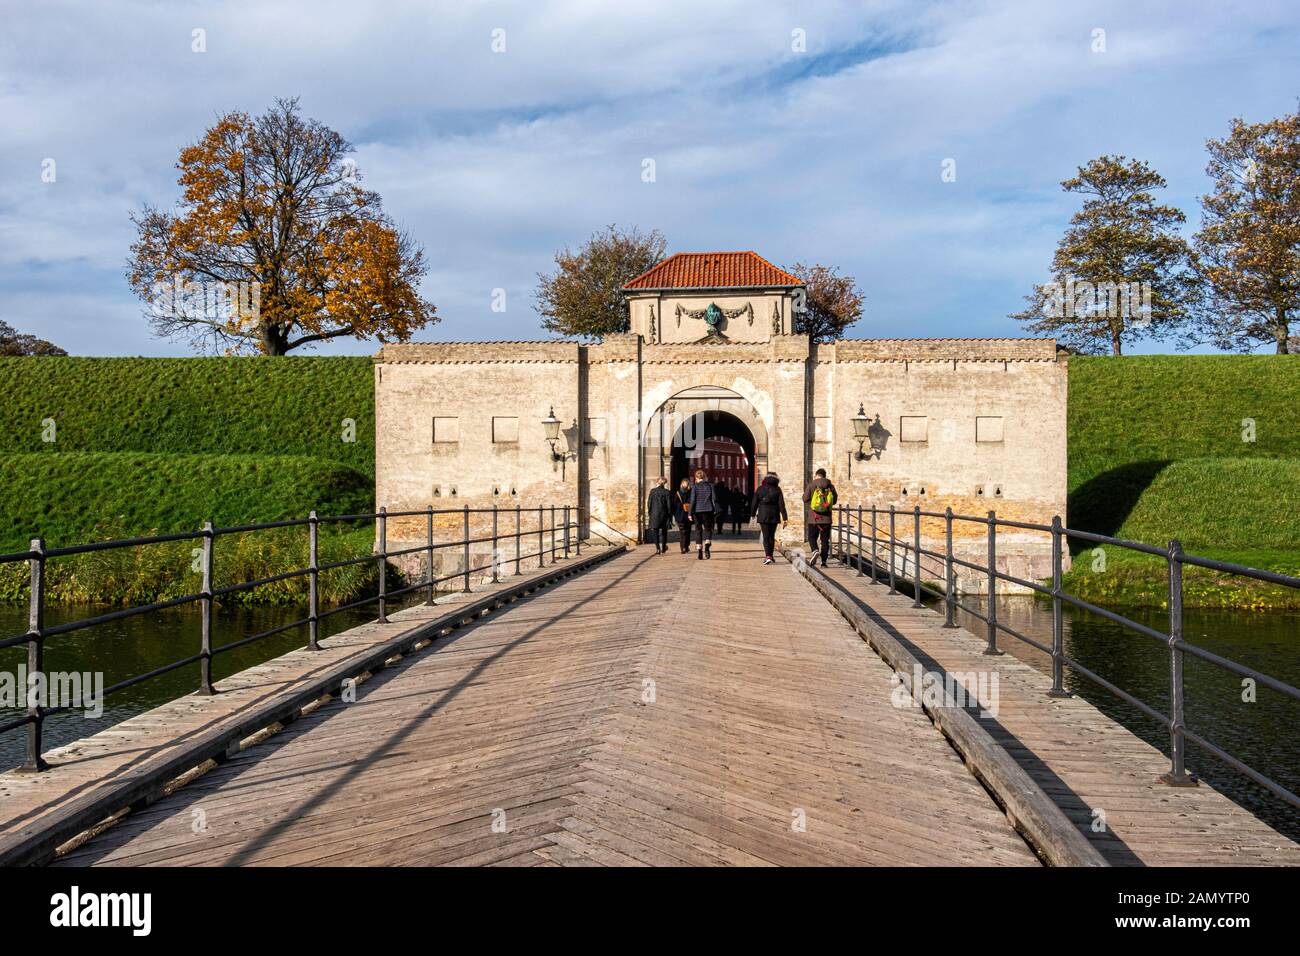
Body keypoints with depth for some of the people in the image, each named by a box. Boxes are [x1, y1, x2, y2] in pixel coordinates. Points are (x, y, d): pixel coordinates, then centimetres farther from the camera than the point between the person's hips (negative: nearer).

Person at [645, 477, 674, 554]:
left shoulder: (653, 491, -3)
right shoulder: (667, 492, -3)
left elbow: (649, 503, 0)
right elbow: (669, 505, -2)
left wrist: (649, 513, 10)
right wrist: (670, 517, 4)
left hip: (654, 514, -1)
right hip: (664, 514, 1)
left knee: (655, 532, 2)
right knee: (663, 532, 15)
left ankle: (657, 548, -11)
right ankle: (663, 548, 23)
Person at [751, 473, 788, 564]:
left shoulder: (760, 489, 0)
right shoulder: (777, 489, -2)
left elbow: (755, 503, 4)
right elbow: (781, 504, -5)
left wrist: (753, 515, 15)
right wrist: (784, 518, -5)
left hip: (763, 516, -1)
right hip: (774, 516, 1)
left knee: (766, 536, -2)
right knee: (772, 536, 16)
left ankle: (768, 556, -17)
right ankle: (770, 555, 22)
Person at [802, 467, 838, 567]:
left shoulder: (811, 485, -6)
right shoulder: (830, 486, 2)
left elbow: (805, 499, -3)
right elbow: (834, 500, 10)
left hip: (814, 518, -2)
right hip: (826, 518, 2)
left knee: (812, 537, 10)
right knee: (825, 539, 8)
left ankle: (815, 550, -19)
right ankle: (824, 561, 6)